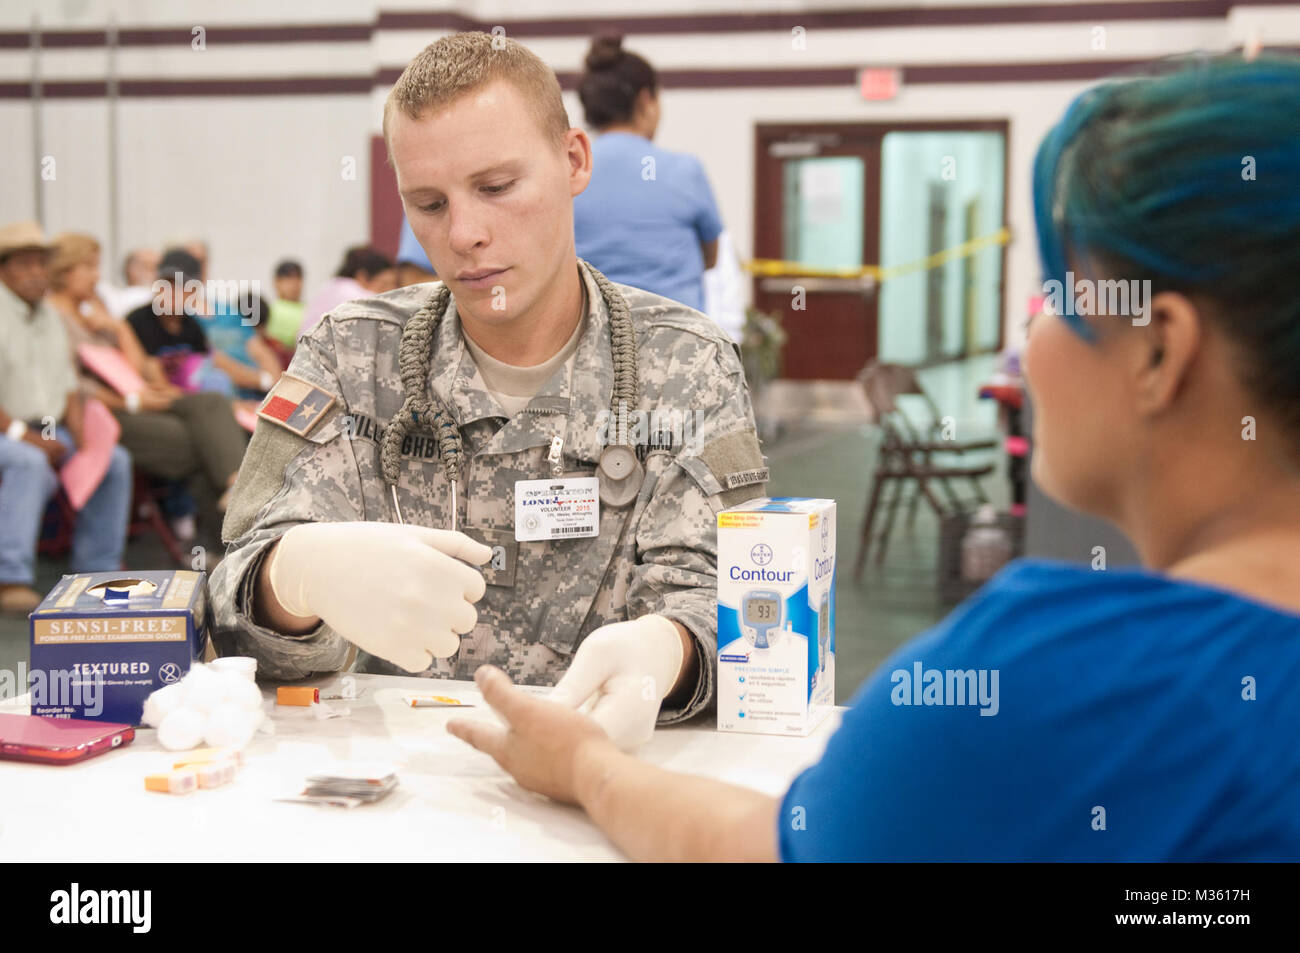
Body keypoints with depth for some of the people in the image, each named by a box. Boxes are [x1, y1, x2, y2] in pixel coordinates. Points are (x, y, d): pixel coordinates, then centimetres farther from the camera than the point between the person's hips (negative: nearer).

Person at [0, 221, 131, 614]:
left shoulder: (49, 316, 15)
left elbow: (68, 387, 16)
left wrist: (82, 443, 2)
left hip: (48, 431, 8)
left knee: (115, 460, -7)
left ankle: (97, 566, -1)